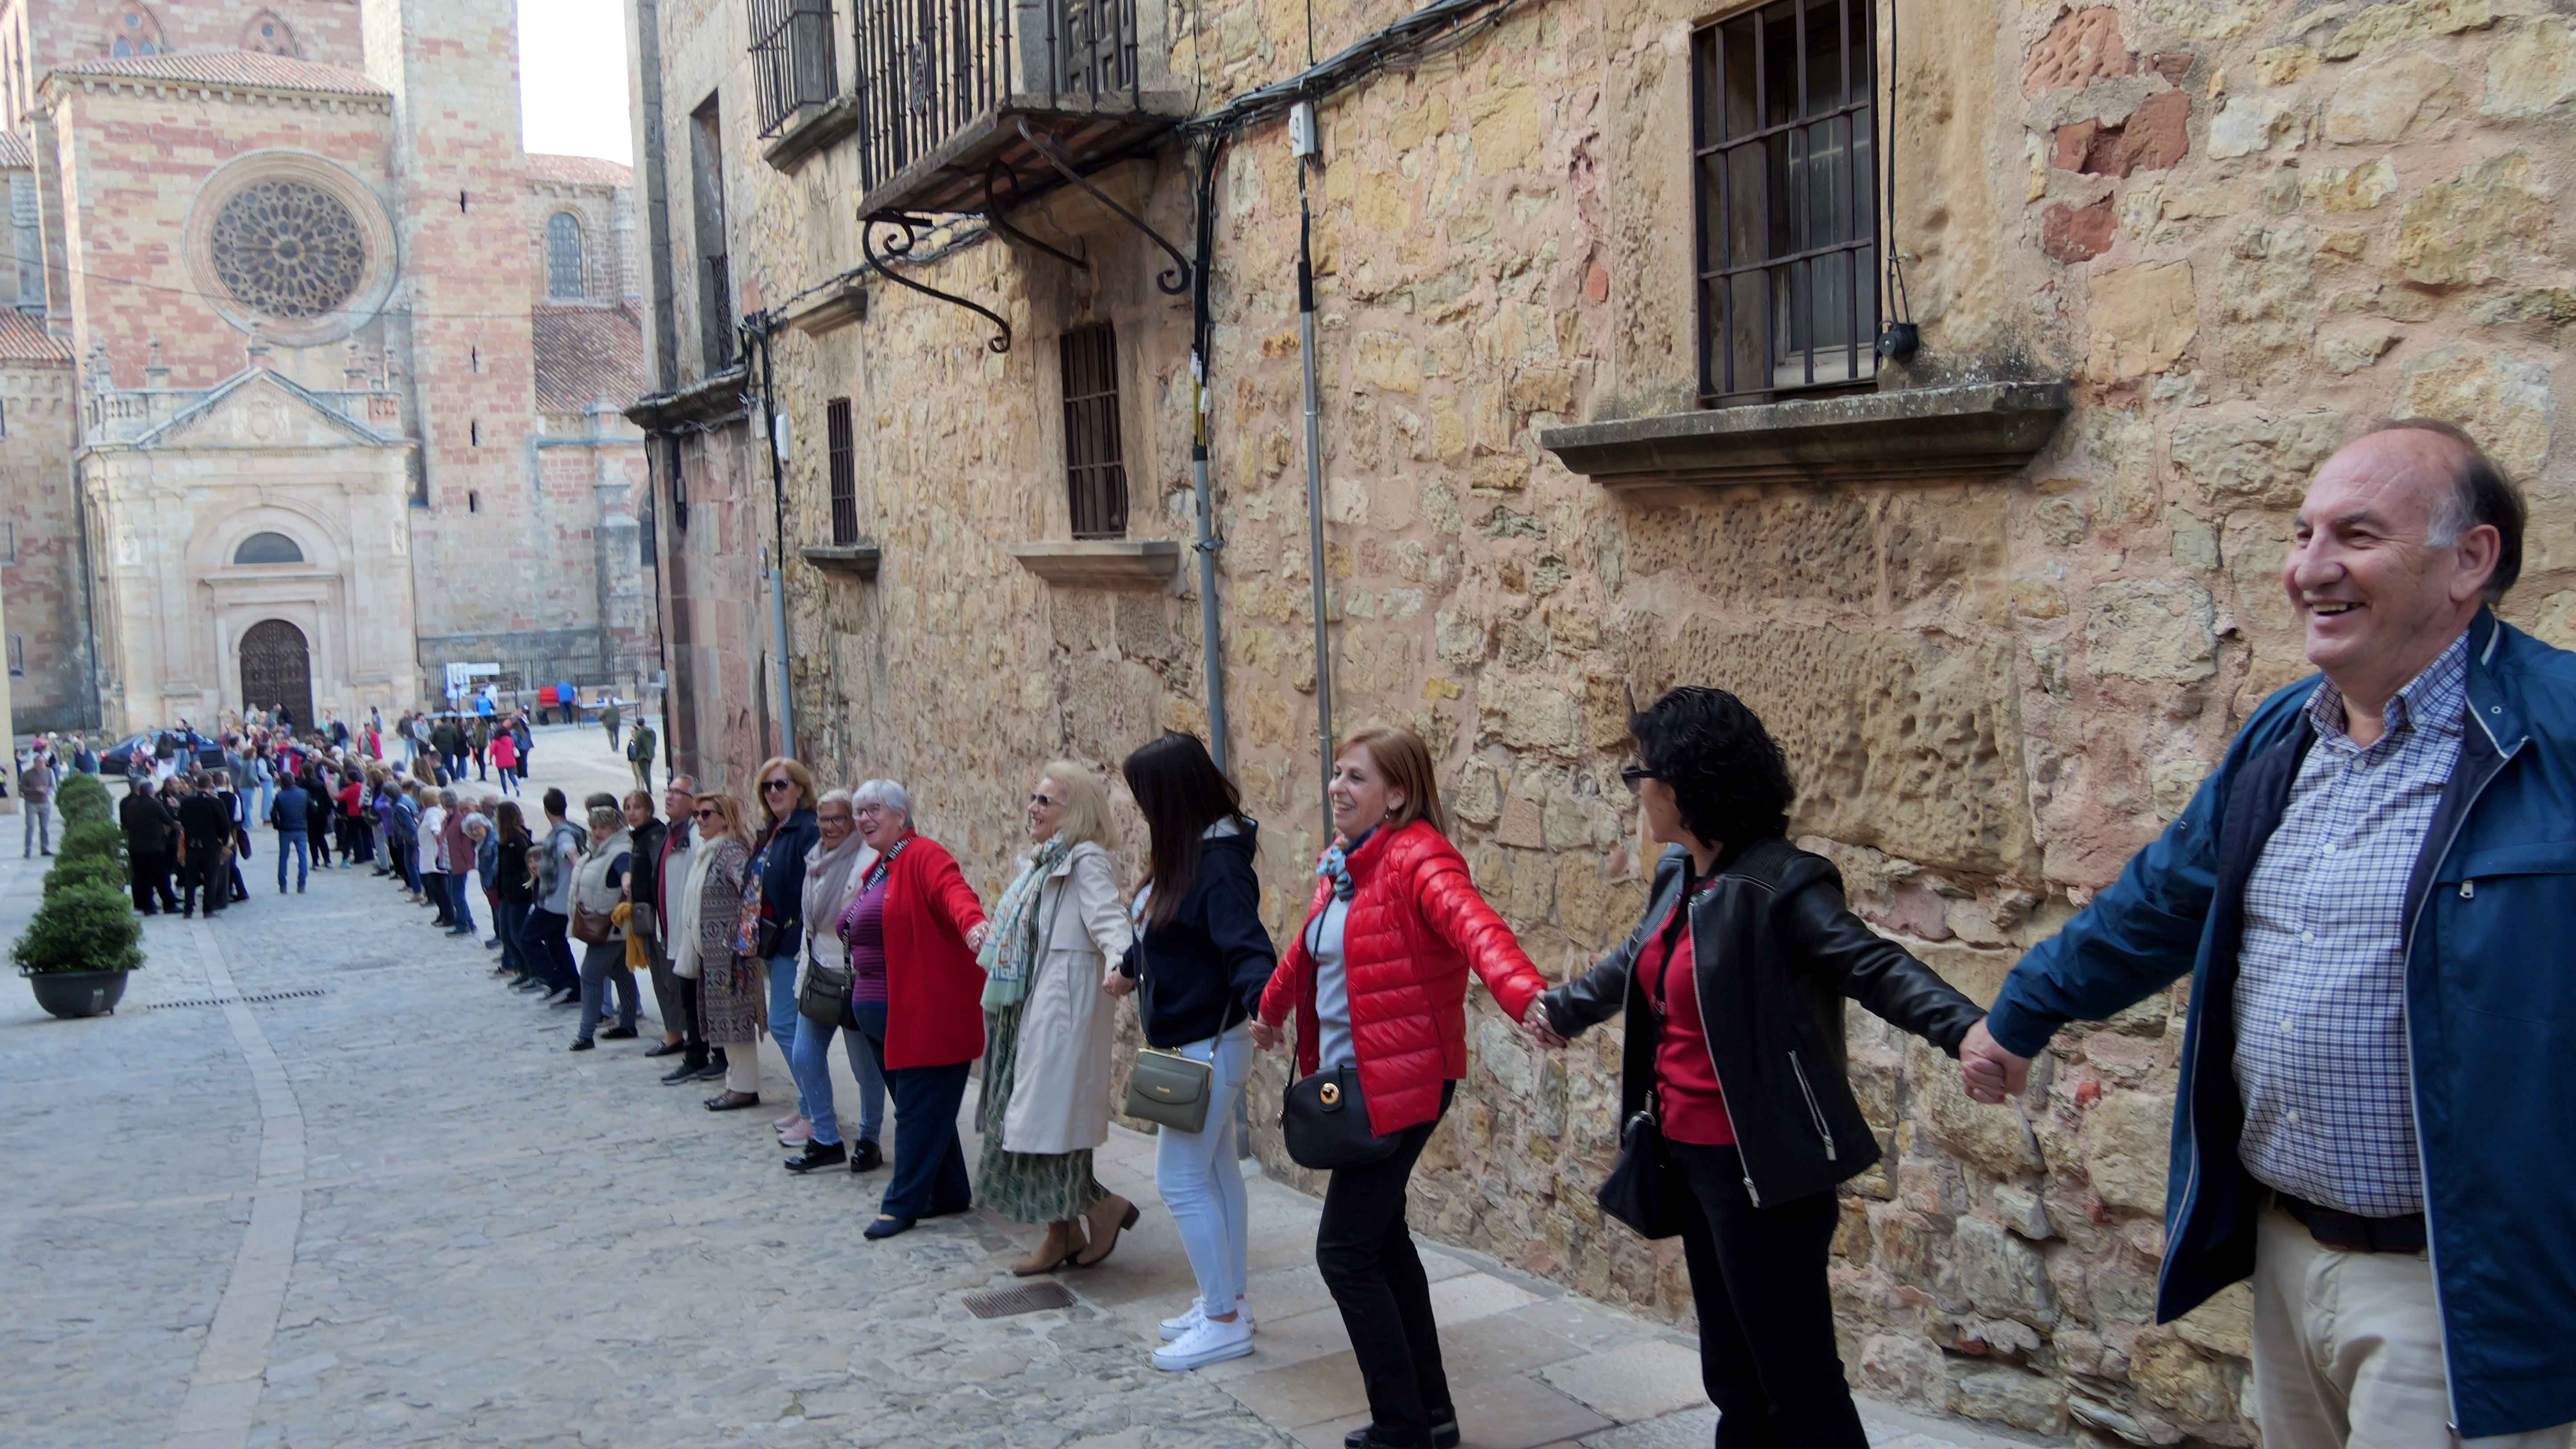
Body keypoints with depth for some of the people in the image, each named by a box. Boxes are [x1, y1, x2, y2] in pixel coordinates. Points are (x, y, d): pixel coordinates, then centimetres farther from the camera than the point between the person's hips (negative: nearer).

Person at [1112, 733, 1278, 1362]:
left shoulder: (1219, 865, -23)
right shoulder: (1185, 856, 5)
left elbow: (1246, 945, -32)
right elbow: (1160, 933, 22)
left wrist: (1262, 1002, -51)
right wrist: (1128, 970, 38)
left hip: (1208, 1046, -10)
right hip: (1193, 1044, 10)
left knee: (1181, 1180, -2)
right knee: (1217, 1171, 17)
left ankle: (1224, 1317, 10)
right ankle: (1228, 1299, 30)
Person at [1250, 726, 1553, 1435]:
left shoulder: (1417, 859, -18)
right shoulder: (1345, 864, 9)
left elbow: (1475, 924, -38)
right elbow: (1309, 948, 27)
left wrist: (1527, 994, -56)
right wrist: (1270, 1009, 43)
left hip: (1402, 1082, -9)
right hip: (1352, 1079, 9)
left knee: (1345, 1252, -6)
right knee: (1382, 1241, 16)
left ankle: (1403, 1428, 8)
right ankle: (1431, 1412, 29)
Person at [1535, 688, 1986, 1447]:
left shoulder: (1777, 885, -19)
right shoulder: (1679, 875, 7)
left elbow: (1874, 966, -29)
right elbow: (1635, 963, 25)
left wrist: (1966, 1029, -48)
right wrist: (1562, 1008, 42)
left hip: (1761, 1168, -9)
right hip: (1691, 1156, 9)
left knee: (1798, 1382, -1)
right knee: (1731, 1370, 20)